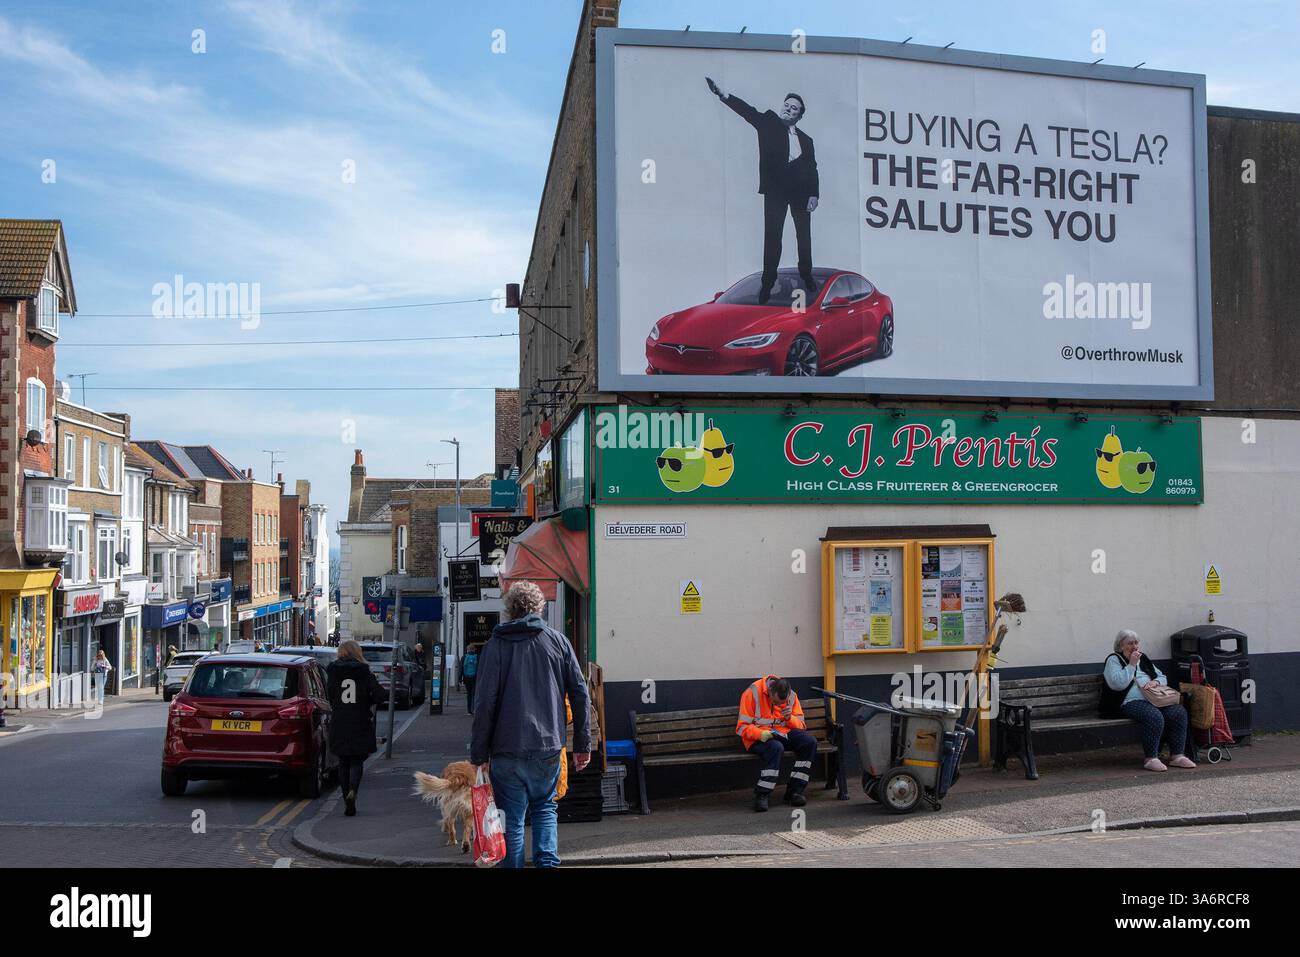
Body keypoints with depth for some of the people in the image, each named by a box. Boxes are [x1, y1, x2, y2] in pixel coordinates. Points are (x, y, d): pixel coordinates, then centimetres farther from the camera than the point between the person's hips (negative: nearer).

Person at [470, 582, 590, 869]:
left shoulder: (495, 646, -3)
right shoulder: (558, 641, 4)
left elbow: (485, 704, -9)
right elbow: (580, 695, 2)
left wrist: (479, 754, -3)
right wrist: (583, 744, 8)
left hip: (507, 751, -2)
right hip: (549, 748, 2)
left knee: (512, 819, 8)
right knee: (545, 808, 20)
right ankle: (547, 861, 3)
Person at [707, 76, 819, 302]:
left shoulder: (806, 140, 16)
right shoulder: (768, 123, 7)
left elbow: (812, 169, 11)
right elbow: (747, 110, -7)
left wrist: (813, 195, -2)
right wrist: (723, 95, -21)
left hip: (800, 192, 3)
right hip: (775, 190, -3)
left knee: (804, 236, 6)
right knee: (772, 236, -7)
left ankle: (807, 277, 19)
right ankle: (768, 283, -6)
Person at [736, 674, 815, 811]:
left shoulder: (791, 696, 2)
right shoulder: (753, 693, -13)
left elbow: (801, 725, 8)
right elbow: (742, 727, -12)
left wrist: (790, 718, -14)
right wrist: (761, 734, -30)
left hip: (783, 734, 5)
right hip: (758, 737, -5)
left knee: (810, 742, -21)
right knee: (776, 747, -38)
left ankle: (794, 791, -13)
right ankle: (761, 796, -28)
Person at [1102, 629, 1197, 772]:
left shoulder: (1143, 660, 25)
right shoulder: (1114, 660, 4)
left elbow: (1163, 677, 27)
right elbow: (1117, 684, -12)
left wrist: (1156, 681, 3)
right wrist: (1131, 665, -10)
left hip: (1153, 700, 7)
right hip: (1131, 702, -7)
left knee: (1179, 712, -19)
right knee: (1155, 716, -35)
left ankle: (1177, 756, -17)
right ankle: (1150, 759, -28)